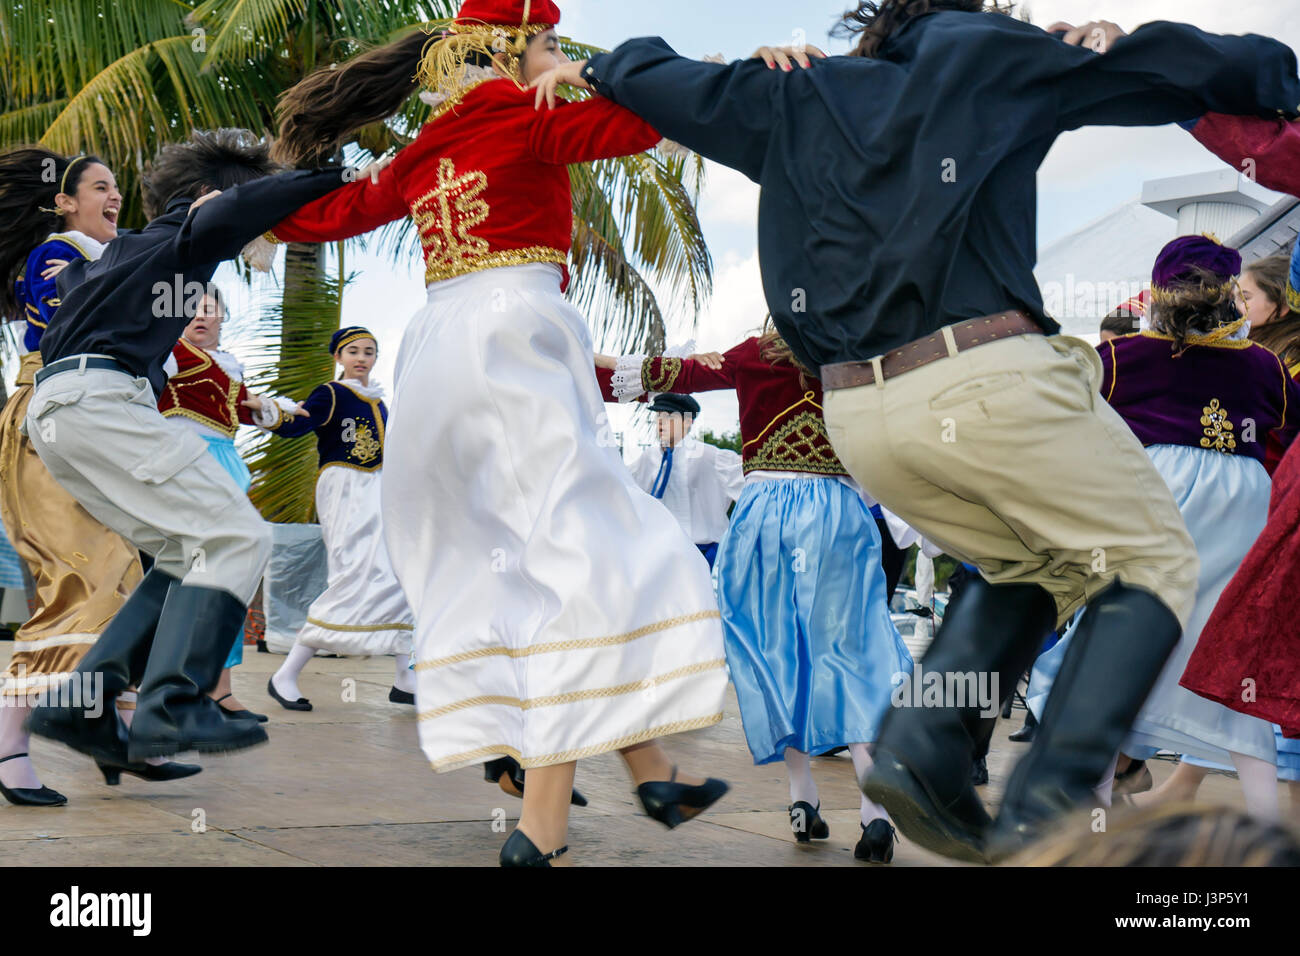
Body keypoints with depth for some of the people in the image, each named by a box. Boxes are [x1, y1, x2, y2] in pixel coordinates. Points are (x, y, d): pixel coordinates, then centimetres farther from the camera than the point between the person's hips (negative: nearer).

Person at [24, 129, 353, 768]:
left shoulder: (125, 248, 31)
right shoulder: (184, 234, 5)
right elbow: (232, 212, -16)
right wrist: (335, 180, -15)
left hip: (52, 410, 10)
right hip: (98, 396, -10)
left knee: (187, 556, 11)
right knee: (236, 537, -14)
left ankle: (77, 706, 3)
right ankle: (172, 708, -27)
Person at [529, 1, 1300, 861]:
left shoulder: (792, 100, 22)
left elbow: (669, 82, 33)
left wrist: (591, 69, 54)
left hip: (859, 417, 6)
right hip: (986, 375, -6)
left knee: (1033, 569, 24)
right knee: (1152, 565, 7)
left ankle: (920, 748, 3)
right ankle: (1046, 809, -10)